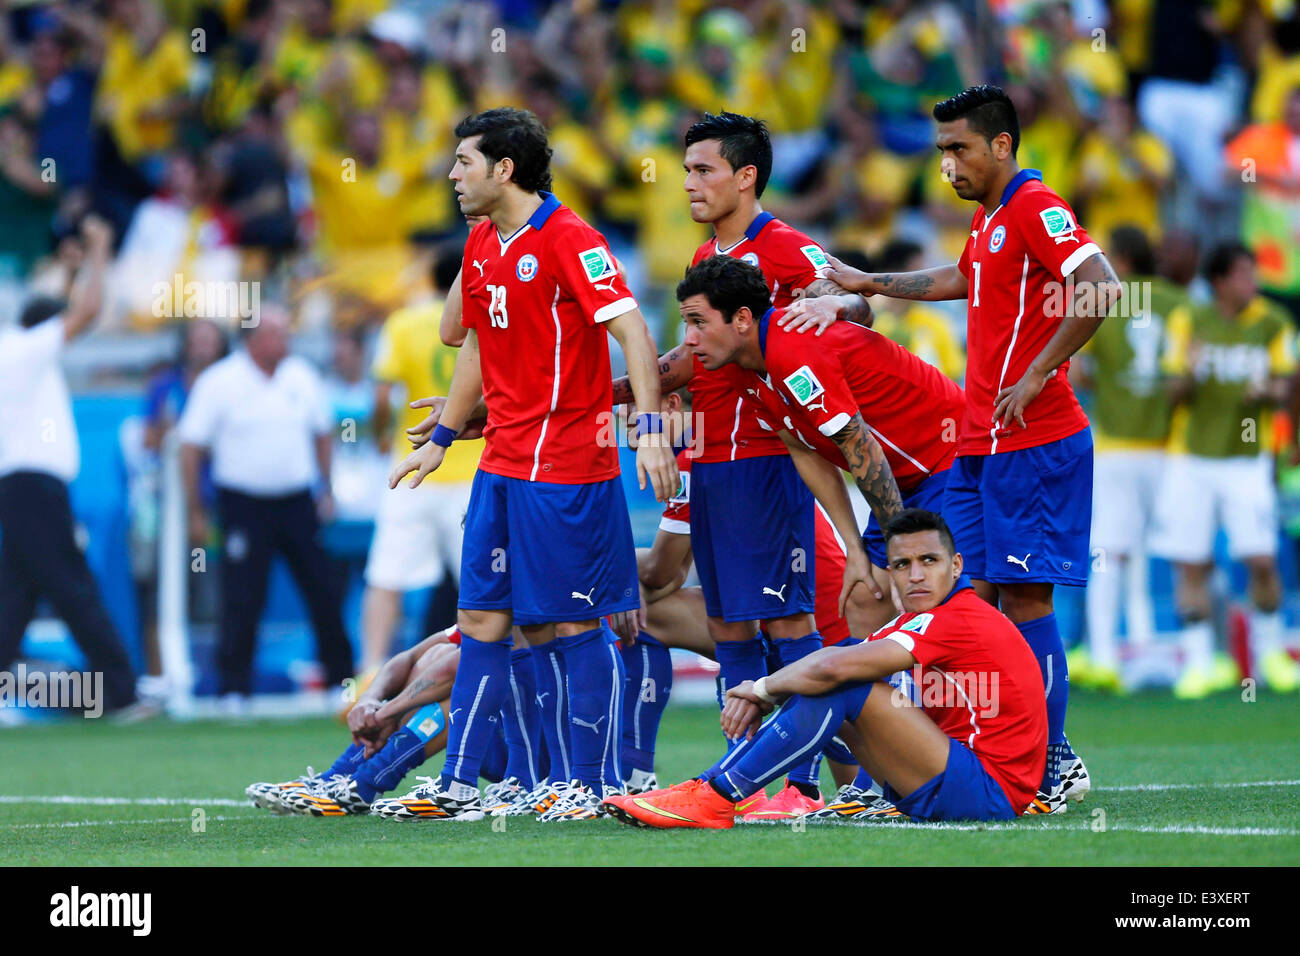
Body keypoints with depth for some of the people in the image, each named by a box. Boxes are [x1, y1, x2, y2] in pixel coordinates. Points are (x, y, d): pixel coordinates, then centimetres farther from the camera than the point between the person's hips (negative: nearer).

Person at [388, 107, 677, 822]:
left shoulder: (568, 240, -13)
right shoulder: (482, 246, 12)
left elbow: (633, 332, -19)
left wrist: (649, 427, -30)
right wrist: (440, 439, 27)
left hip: (567, 465, -8)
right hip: (501, 462, 8)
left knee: (571, 624, -3)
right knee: (482, 617, 6)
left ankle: (601, 784, 4)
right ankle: (459, 785, 8)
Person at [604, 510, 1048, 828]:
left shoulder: (956, 621, -18)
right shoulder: (918, 620, 14)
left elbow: (833, 667, -25)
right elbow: (830, 660, 10)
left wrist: (763, 688, -8)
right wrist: (763, 694, -9)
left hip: (989, 792, -10)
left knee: (842, 686, -19)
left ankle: (714, 800, -17)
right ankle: (710, 786, -1)